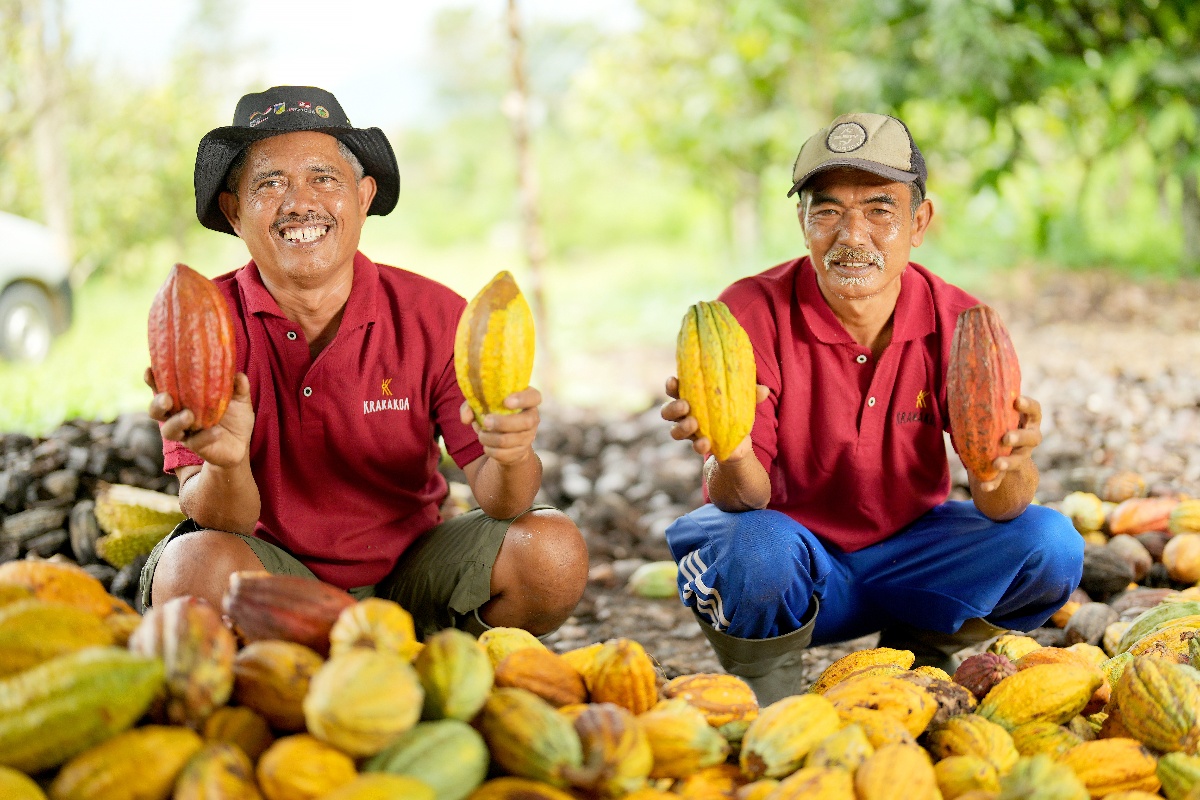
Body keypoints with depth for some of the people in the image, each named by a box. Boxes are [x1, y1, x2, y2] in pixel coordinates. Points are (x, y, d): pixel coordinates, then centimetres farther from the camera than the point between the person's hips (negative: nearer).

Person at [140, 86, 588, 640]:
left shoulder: (435, 317, -9)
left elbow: (497, 496, -13)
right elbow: (221, 525, -18)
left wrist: (510, 457, -38)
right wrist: (226, 464, -42)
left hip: (408, 572, 2)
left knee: (553, 550, -21)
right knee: (197, 566, -33)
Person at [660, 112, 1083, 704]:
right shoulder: (752, 312, -18)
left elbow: (1000, 506, -18)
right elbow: (746, 499, -22)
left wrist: (1003, 467, -43)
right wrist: (734, 460, -47)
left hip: (906, 553, 3)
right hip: (795, 558, -3)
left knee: (1050, 543, -18)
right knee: (754, 547, -36)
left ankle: (916, 662, 9)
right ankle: (767, 695, -3)